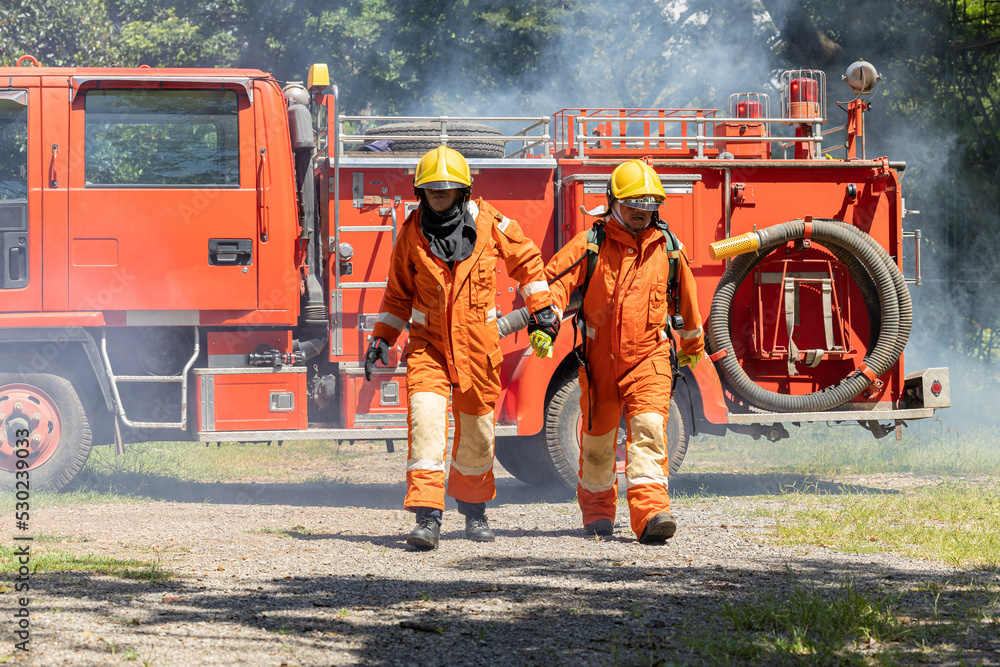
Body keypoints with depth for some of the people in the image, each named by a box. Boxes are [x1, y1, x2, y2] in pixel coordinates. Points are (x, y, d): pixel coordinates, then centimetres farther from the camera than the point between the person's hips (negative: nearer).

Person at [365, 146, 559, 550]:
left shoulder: (487, 223, -5)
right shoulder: (412, 232, -2)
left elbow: (525, 259, 11)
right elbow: (399, 291, 12)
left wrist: (541, 308, 8)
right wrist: (382, 338, 8)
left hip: (477, 346, 1)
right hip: (429, 345, -1)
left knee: (476, 431, 11)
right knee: (425, 418, -20)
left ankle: (474, 508, 33)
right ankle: (427, 517, -23)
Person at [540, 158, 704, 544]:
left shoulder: (667, 249, 5)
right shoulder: (591, 245, -2)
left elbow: (685, 299, 19)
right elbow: (556, 278, -8)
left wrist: (692, 345, 31)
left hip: (649, 357, 0)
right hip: (599, 357, 0)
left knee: (648, 429, -18)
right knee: (598, 437, 12)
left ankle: (651, 513, -28)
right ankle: (597, 508, 32)